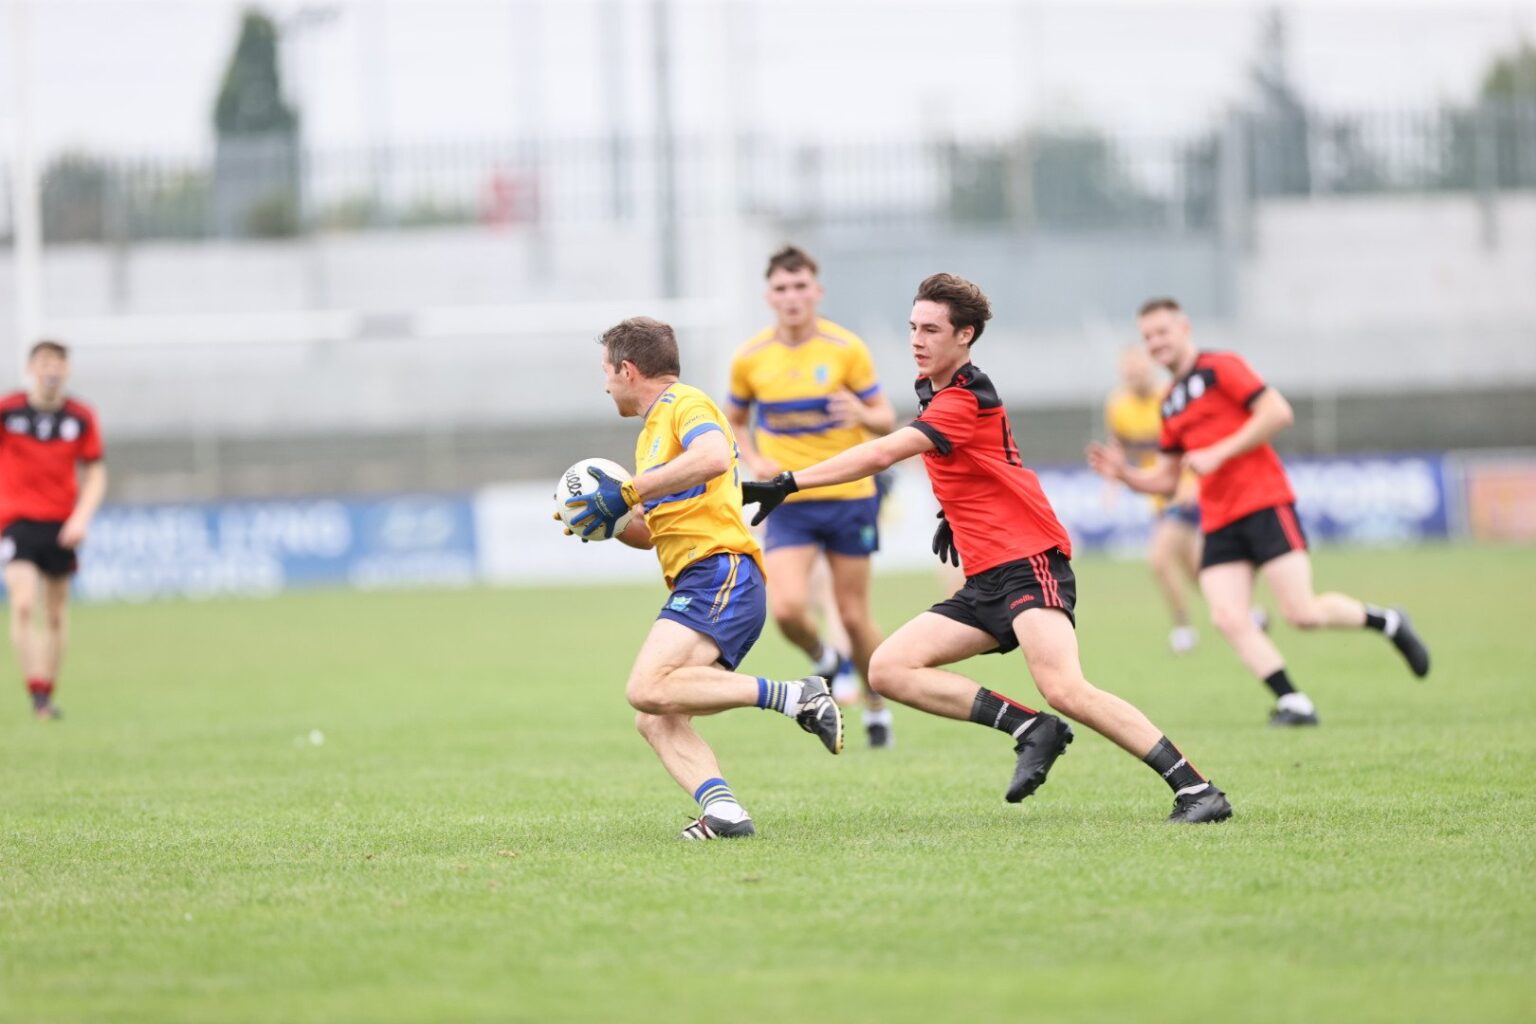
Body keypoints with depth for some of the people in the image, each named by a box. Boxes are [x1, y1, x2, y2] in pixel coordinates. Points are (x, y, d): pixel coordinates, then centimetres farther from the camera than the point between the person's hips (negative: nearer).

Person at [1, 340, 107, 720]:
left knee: (56, 614, 8)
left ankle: (48, 697, 19)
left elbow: (95, 474, 6)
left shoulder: (81, 417, 1)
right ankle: (36, 692, -19)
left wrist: (81, 517, -8)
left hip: (62, 526, 3)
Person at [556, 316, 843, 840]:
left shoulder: (684, 403, -2)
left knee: (648, 691, -26)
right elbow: (653, 530, 36)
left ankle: (794, 696, -23)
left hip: (719, 574, -10)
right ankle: (722, 808, -22)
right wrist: (609, 522, 16)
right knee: (654, 720, -5)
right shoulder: (653, 429, 28)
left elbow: (713, 457, -25)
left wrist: (627, 493, -21)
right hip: (697, 587, 10)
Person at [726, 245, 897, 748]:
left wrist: (861, 414, -25)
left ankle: (876, 707, 26)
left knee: (854, 615, 3)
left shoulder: (846, 349, -7)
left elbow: (886, 418, -2)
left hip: (848, 495, -1)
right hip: (788, 504, 1)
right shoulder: (750, 358, -2)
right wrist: (753, 460, -5)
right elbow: (734, 420, 15)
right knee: (787, 609, -18)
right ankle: (824, 660, 16)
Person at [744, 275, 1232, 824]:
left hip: (1028, 563, -10)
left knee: (1064, 688, -29)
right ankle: (1032, 730, -6)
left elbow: (879, 455, -26)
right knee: (889, 669, -3)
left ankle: (1198, 791, -23)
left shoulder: (964, 402, -15)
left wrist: (786, 484, -27)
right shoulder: (931, 388, 15)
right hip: (986, 579, 10)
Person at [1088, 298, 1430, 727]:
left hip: (1263, 502, -7)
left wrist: (1218, 453, -16)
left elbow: (1277, 412, -14)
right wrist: (1124, 473, 5)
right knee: (1227, 618, -15)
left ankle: (1387, 622, 12)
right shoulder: (1170, 405, 20)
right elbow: (1165, 478, 24)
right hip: (1218, 522, 7)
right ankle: (1294, 704, -11)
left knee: (1303, 613, -14)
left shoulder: (1220, 368, -2)